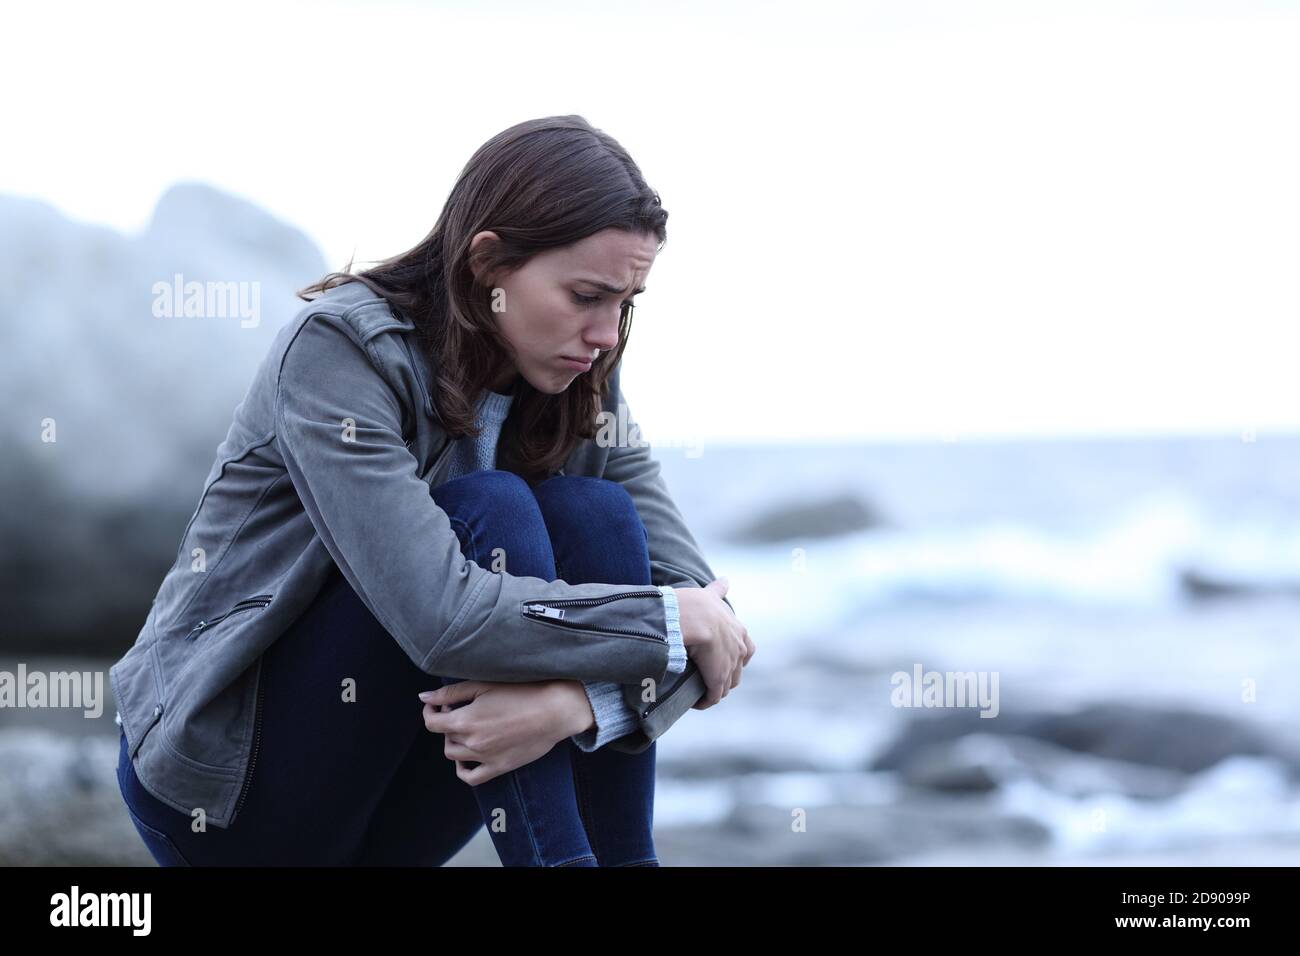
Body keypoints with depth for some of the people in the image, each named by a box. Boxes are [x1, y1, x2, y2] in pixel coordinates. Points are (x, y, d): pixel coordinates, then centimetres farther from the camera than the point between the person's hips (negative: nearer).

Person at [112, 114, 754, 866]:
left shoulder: (579, 391, -2)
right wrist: (676, 620, -24)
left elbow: (696, 595, -10)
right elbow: (442, 619, -34)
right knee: (488, 514, -26)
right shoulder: (341, 349, -21)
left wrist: (581, 699, -31)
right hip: (221, 779, -6)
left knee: (598, 518, -15)